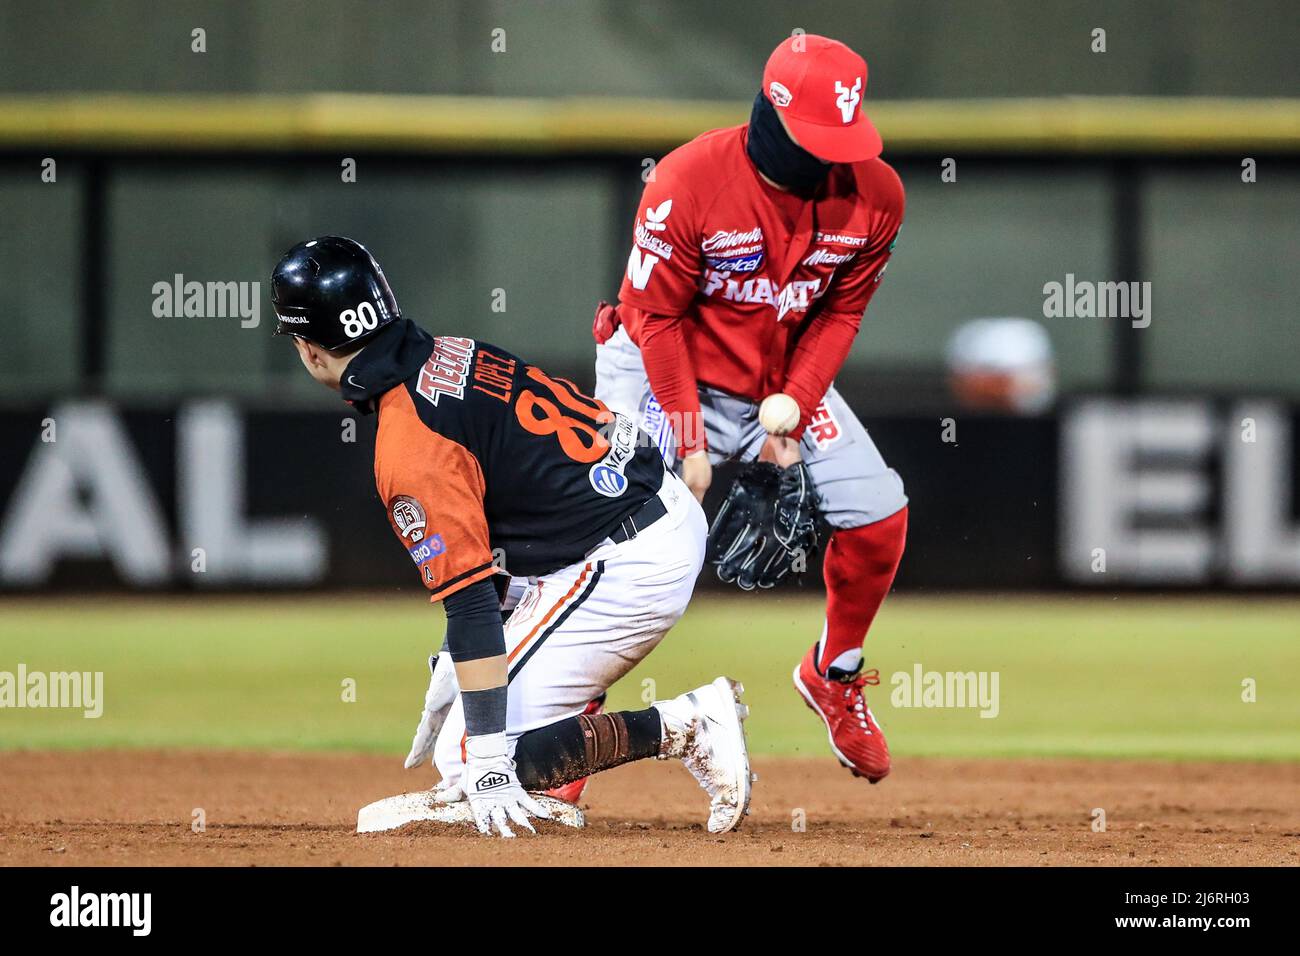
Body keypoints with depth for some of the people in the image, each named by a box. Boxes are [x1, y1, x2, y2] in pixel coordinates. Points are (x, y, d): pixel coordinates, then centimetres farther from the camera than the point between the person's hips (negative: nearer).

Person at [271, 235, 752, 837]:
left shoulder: (408, 450, -17)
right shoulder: (456, 353, 12)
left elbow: (469, 600, -20)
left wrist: (486, 762, -18)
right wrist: (451, 667, 27)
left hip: (625, 572, -9)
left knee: (465, 760, -5)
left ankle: (683, 725, -12)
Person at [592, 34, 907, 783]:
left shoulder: (874, 195, -13)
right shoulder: (688, 183, -26)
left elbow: (839, 314, -2)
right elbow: (659, 318, -17)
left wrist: (791, 414, -13)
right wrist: (689, 441, -19)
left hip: (786, 383, 4)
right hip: (667, 377, -4)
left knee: (879, 516, -6)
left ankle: (835, 677, 19)